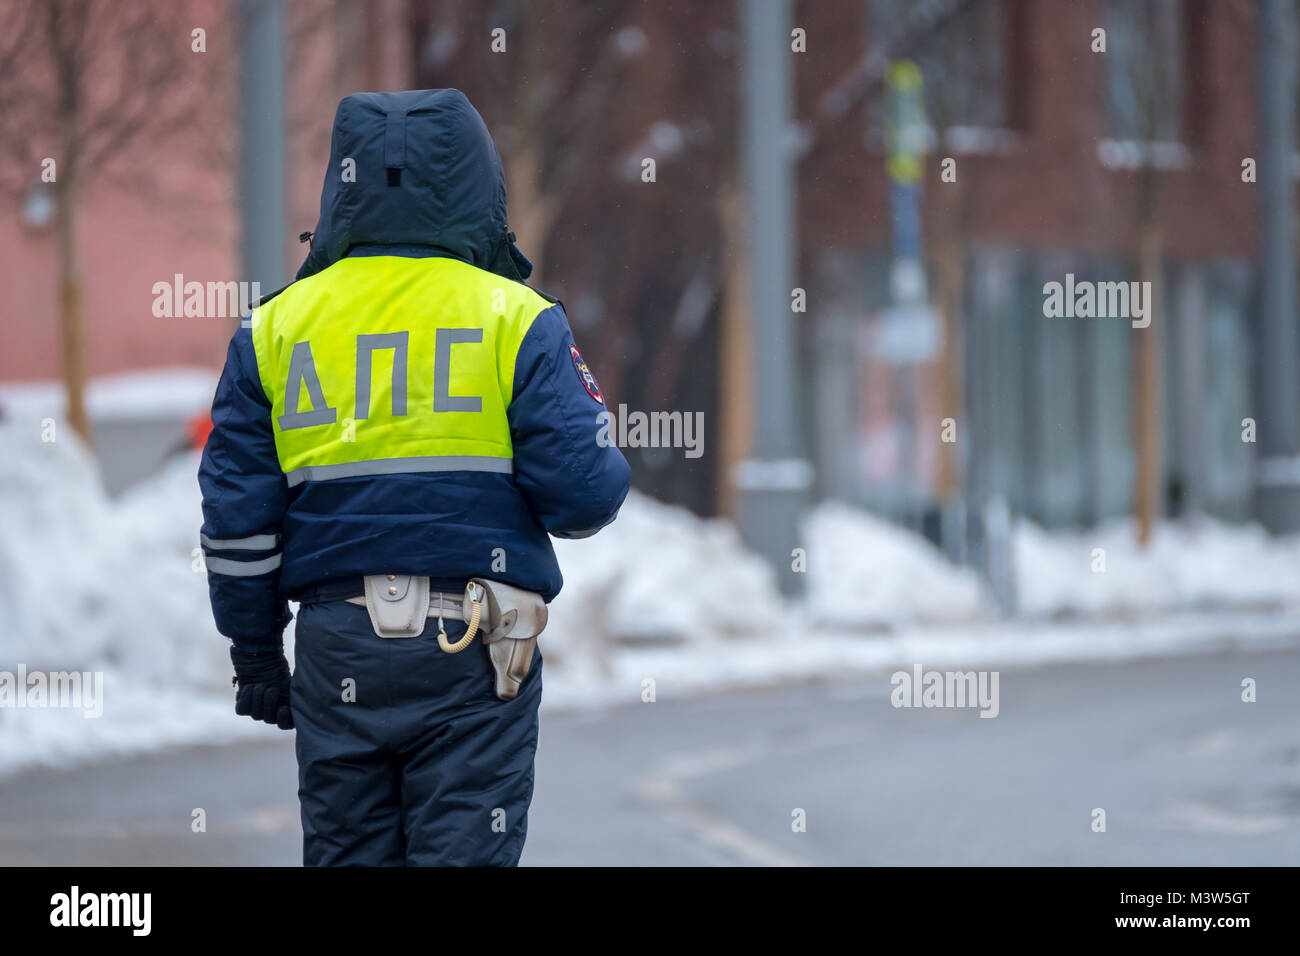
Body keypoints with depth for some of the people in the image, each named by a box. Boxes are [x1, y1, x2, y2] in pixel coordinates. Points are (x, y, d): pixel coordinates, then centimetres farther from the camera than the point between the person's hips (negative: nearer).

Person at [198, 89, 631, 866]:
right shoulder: (516, 320, -3)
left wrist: (256, 654, 17)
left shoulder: (275, 329, 6)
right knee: (464, 855, -1)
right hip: (474, 654, -3)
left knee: (348, 857, 12)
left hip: (337, 653, 3)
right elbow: (583, 491, -9)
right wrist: (609, 467, 14)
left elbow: (236, 517, 6)